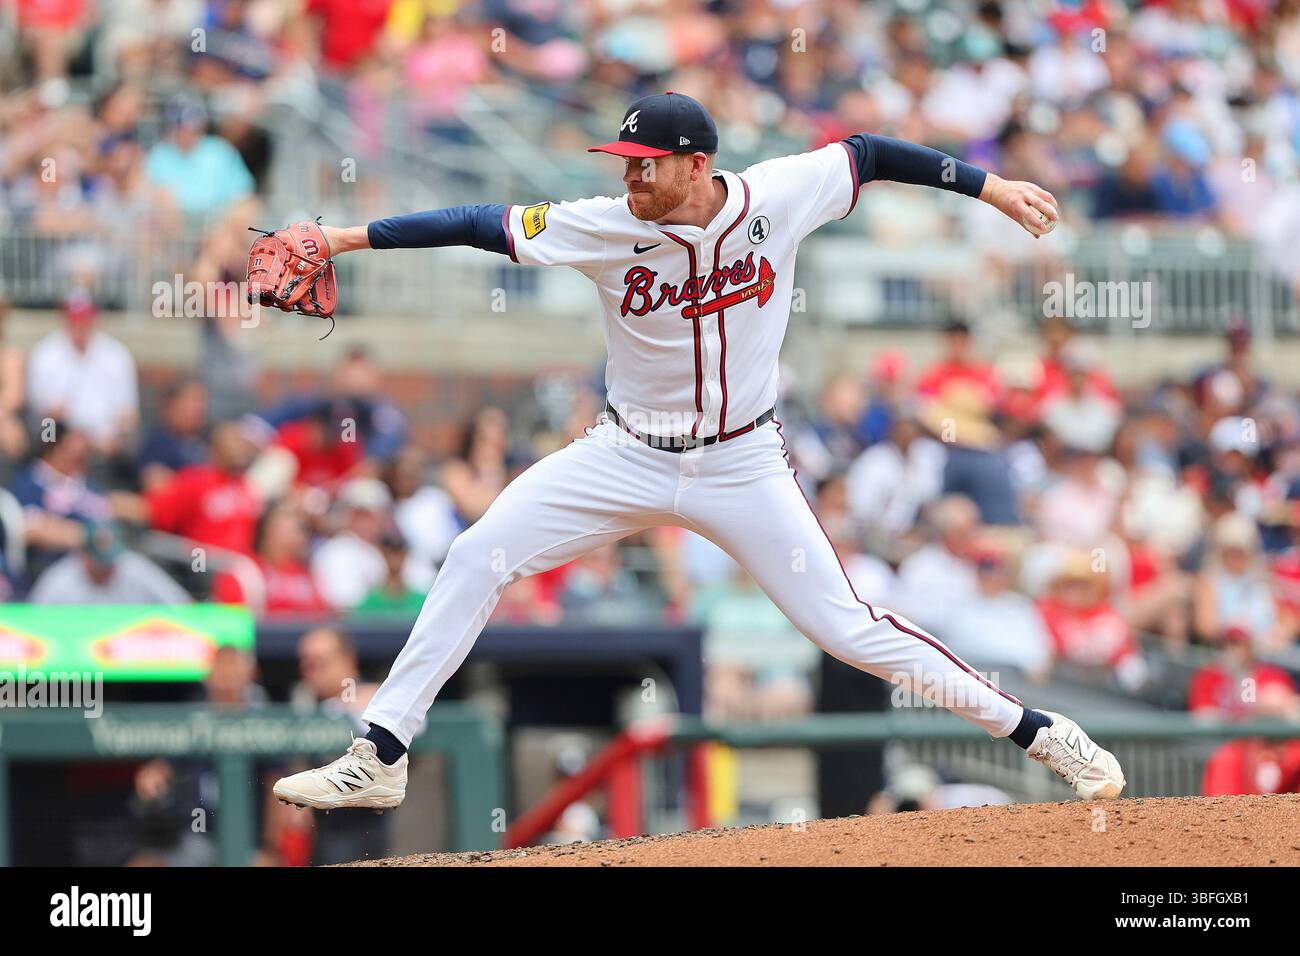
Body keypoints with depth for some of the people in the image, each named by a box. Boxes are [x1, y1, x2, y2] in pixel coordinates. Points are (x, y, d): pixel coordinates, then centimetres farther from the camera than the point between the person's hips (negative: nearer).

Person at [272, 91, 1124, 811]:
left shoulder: (778, 197, -14)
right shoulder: (606, 228, -15)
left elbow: (869, 154, 0)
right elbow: (485, 225, -20)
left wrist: (992, 187, 1)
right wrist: (349, 238, -27)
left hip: (743, 468, -2)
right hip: (629, 456, 2)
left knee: (843, 626, -7)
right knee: (477, 558, -10)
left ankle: (1038, 732, 7)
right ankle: (380, 759, -4)